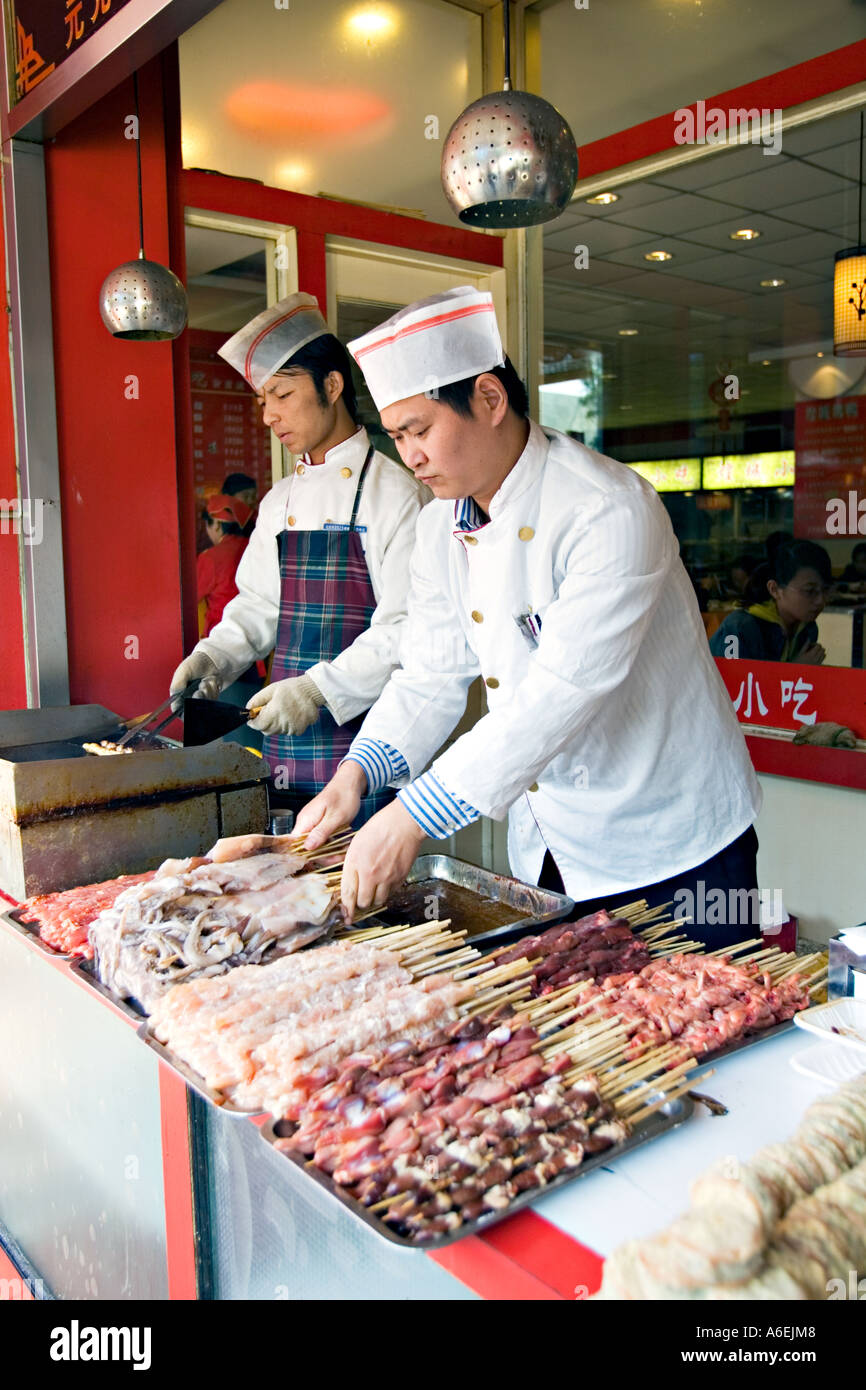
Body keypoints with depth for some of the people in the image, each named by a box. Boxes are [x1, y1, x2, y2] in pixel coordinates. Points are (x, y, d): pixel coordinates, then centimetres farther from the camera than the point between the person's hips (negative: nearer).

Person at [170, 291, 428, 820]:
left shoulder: (395, 491, -8)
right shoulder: (279, 502, 15)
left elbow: (408, 629, -14)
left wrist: (319, 688, -21)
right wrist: (214, 655, 2)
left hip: (361, 735, -6)